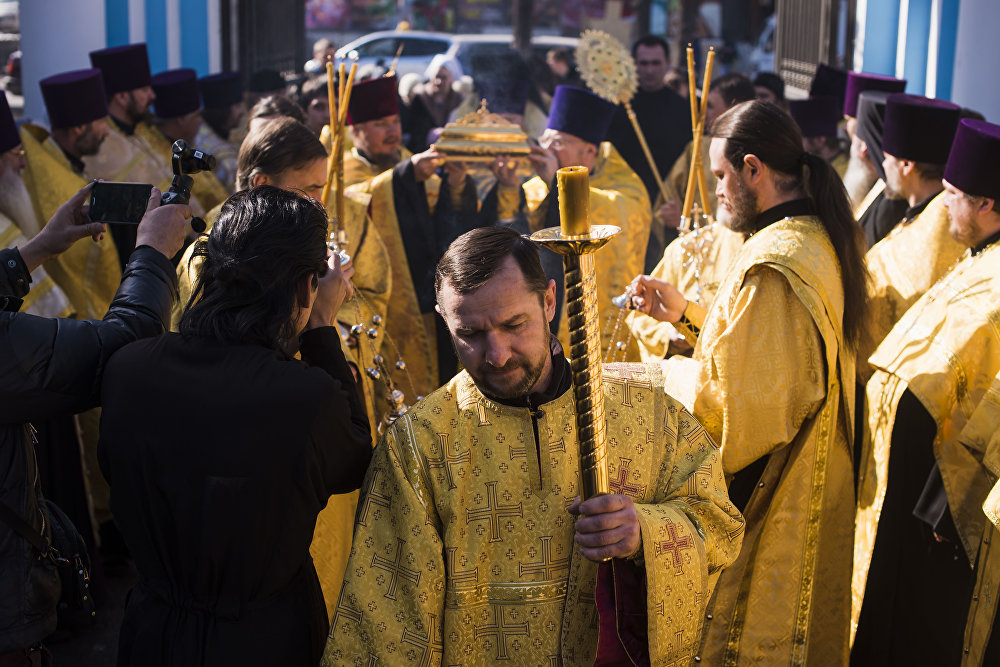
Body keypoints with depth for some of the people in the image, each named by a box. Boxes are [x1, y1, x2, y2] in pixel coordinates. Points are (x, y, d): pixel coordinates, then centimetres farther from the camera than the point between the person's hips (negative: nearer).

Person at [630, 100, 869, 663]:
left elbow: (736, 400, -26)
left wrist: (667, 372, -9)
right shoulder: (821, 242, 4)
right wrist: (687, 314, 9)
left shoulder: (770, 268, -27)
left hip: (766, 506, -10)